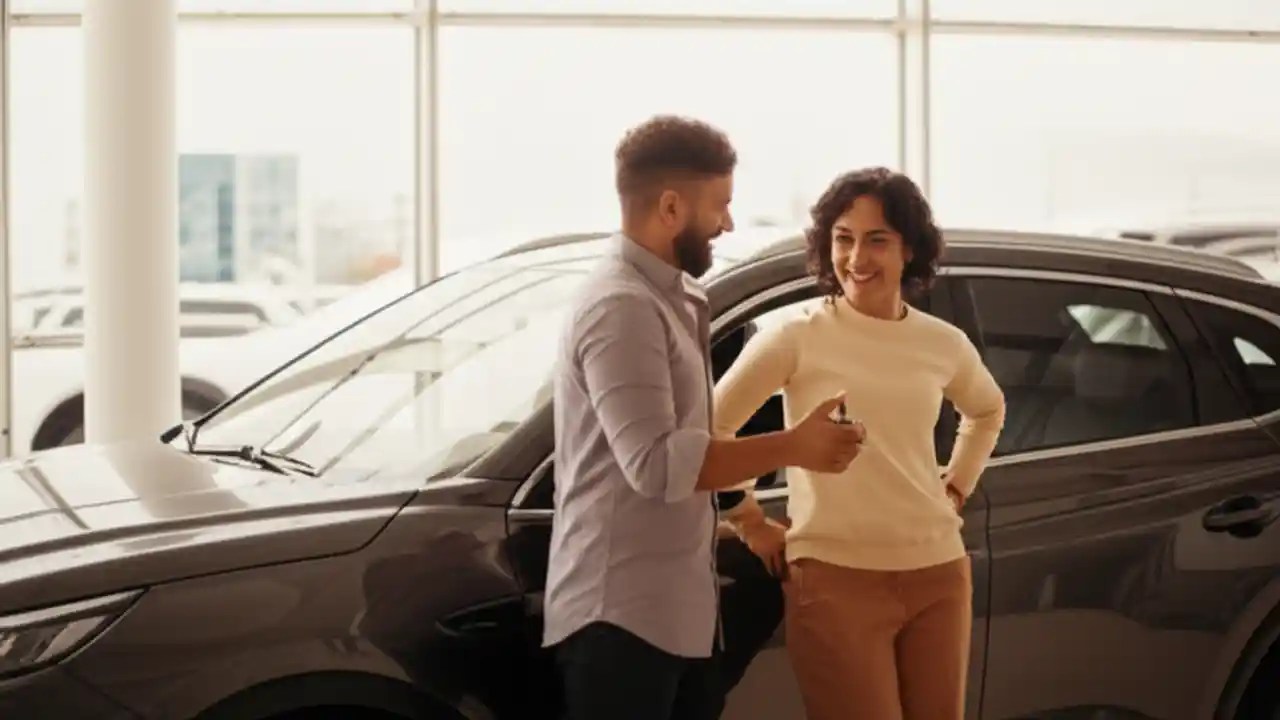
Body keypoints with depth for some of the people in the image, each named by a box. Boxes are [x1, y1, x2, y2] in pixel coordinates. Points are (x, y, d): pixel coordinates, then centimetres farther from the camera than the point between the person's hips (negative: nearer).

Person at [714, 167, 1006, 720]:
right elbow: (711, 427, -4)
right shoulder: (797, 338, -7)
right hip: (836, 578, -5)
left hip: (937, 574, 5)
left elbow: (987, 411, 28)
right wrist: (753, 525, -2)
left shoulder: (944, 344, 6)